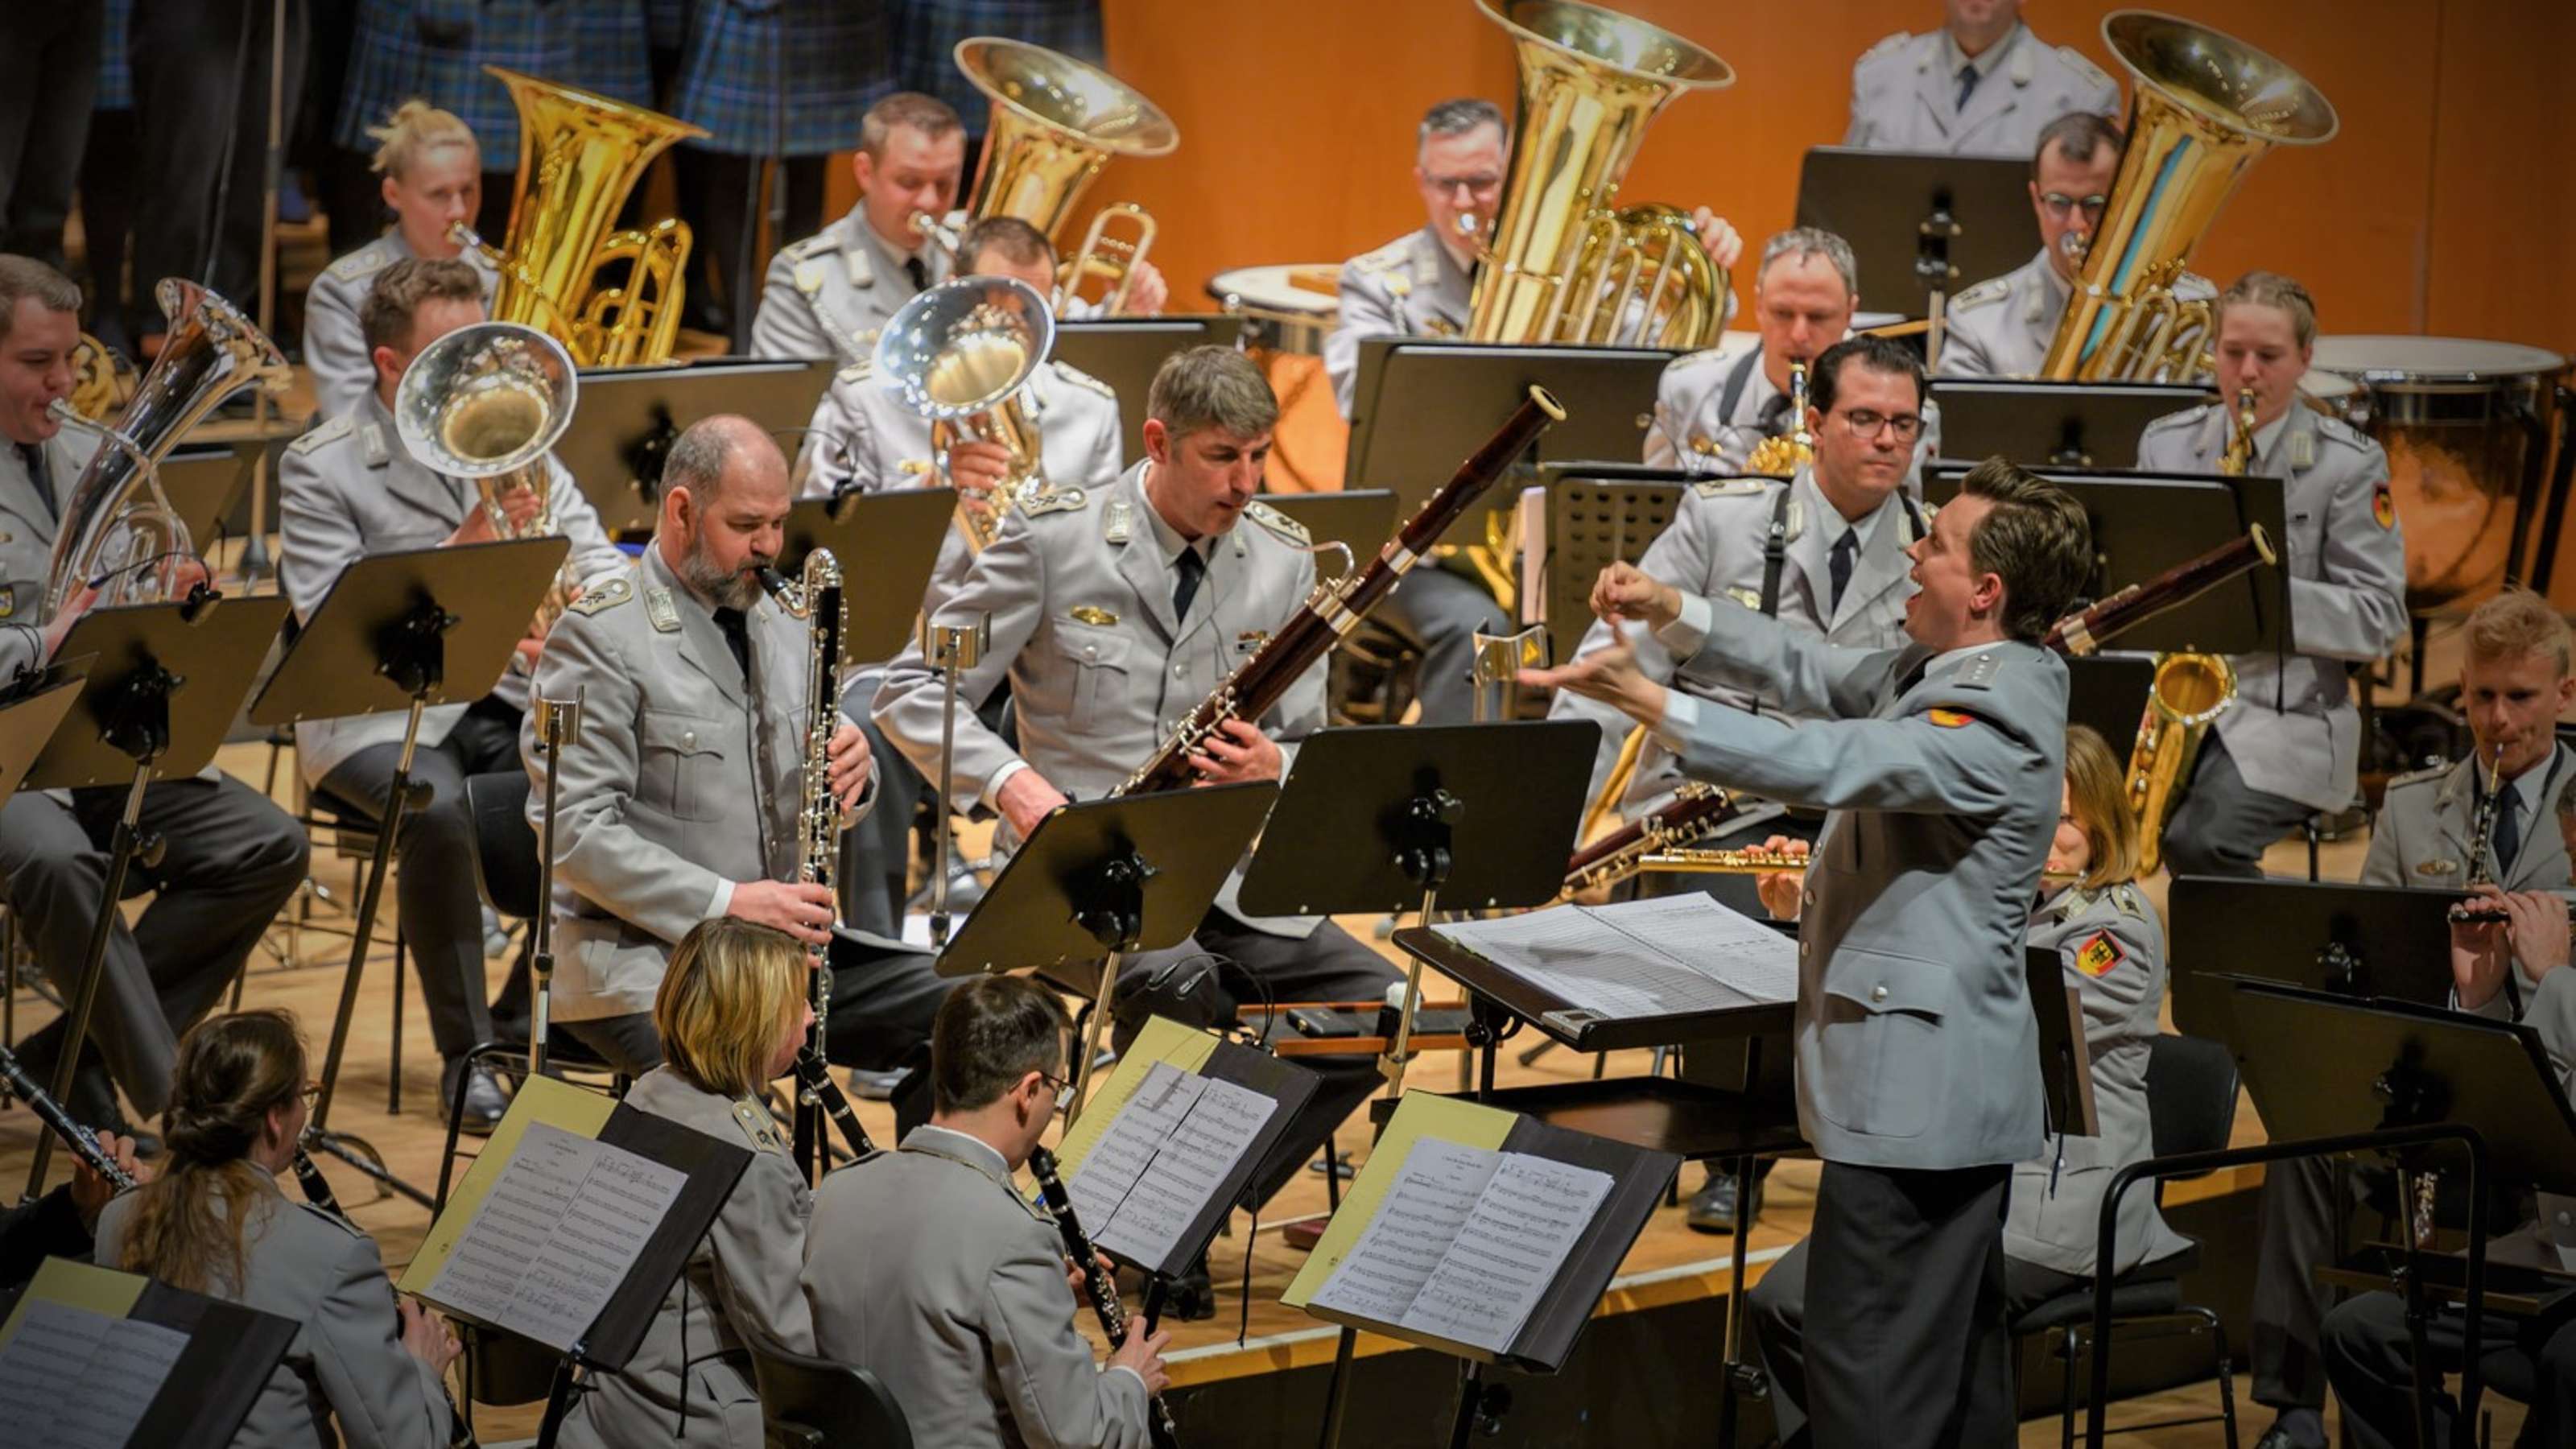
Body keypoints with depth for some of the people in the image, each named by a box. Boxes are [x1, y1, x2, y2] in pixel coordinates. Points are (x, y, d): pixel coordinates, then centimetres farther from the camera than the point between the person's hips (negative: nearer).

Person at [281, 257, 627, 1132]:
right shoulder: (319, 469, -5)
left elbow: (596, 558, 8)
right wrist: (457, 555, -24)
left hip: (512, 697, 4)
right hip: (380, 712, -4)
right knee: (438, 811, -36)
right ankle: (467, 1057, -22)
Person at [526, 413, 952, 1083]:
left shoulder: (783, 623, 16)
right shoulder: (599, 637, -8)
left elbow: (830, 800, 20)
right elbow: (577, 833, -15)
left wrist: (849, 774, -5)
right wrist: (725, 901, -23)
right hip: (642, 956, -7)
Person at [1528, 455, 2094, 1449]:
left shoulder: (2000, 716, -21)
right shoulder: (1938, 671, 9)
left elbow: (1830, 764, -31)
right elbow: (1815, 675, 14)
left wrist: (1648, 703, -34)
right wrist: (1671, 612, 1)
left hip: (1915, 1096, -11)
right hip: (1938, 1080, 11)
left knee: (1865, 1369, -9)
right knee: (1954, 1361, 17)